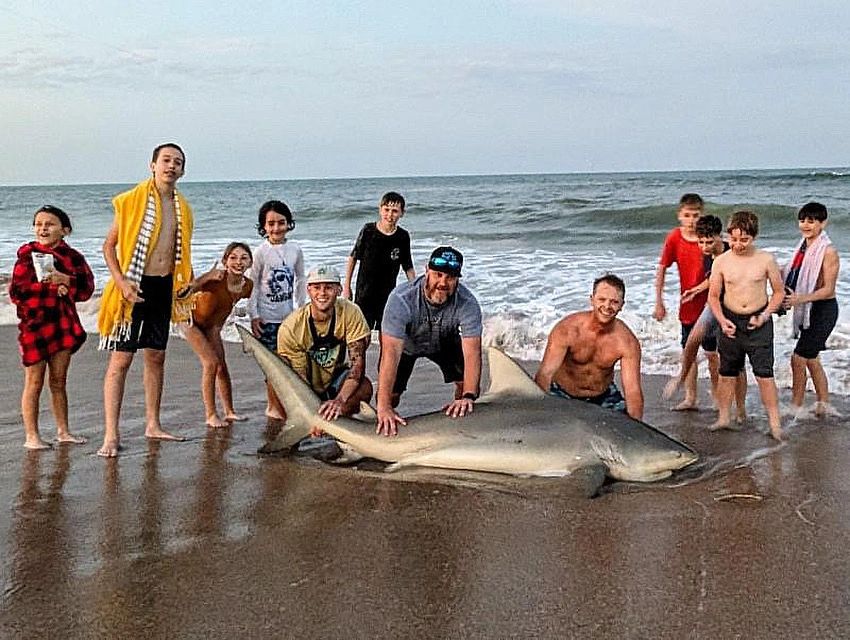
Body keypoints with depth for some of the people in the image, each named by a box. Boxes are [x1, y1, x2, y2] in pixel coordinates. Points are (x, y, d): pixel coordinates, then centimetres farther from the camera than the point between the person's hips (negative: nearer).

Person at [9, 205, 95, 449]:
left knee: (59, 381, 11)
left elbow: (87, 289, 1)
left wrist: (65, 281, -16)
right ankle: (31, 436, 8)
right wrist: (51, 287, -15)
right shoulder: (28, 253, -2)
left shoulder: (72, 256, 6)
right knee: (34, 382, 2)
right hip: (34, 324, -3)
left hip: (63, 324, 3)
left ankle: (63, 431, 20)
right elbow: (16, 291, -9)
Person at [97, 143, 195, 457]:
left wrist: (185, 283, 8)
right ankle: (111, 435, -5)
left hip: (164, 288, 6)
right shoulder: (132, 200, -5)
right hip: (134, 287, -5)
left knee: (156, 357, 13)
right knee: (121, 359, -6)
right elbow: (109, 245, -4)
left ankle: (153, 425, 24)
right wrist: (120, 281, -17)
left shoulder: (182, 208, 11)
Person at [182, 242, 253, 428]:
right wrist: (207, 276, -54)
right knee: (211, 363, -12)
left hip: (211, 325, 6)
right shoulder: (216, 278, -33)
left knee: (222, 366, 7)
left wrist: (218, 326, 10)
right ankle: (211, 415, -2)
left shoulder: (248, 285, -16)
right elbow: (187, 290, -44)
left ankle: (229, 412, 21)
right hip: (192, 319, -5)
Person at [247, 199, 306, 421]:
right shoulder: (260, 252, -7)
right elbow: (252, 285, -5)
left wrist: (301, 309, 10)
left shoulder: (295, 250, 4)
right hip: (267, 317, -4)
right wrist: (253, 315, -8)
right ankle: (273, 406, 10)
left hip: (289, 315, 4)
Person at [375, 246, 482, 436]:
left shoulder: (468, 304, -34)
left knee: (469, 382, -15)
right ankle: (385, 423, 23)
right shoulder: (401, 299, -40)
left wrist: (468, 397, -54)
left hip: (444, 342, 2)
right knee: (390, 395, -12)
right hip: (404, 343, -2)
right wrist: (383, 407, -54)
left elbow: (472, 352, -38)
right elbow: (390, 353, -46)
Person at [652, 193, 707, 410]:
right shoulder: (674, 238, -5)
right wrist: (659, 302, -1)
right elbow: (661, 270, 0)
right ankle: (690, 398, 23)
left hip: (709, 302, -3)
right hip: (688, 304, 3)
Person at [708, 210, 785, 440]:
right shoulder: (721, 261, -3)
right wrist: (721, 320, -10)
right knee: (727, 374, 10)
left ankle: (775, 424, 2)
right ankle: (723, 418, 23)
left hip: (759, 323, -2)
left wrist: (765, 315, -9)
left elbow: (779, 292, 4)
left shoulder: (765, 260, -5)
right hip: (731, 322, 2)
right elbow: (713, 296, 4)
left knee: (764, 374, -4)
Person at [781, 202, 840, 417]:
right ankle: (823, 406, 28)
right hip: (807, 310, 8)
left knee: (798, 359, -8)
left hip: (823, 311, -8)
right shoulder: (803, 246, 6)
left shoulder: (828, 251, -17)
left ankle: (795, 408, 3)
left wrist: (800, 299, -29)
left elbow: (828, 289, -19)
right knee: (812, 360, 16)